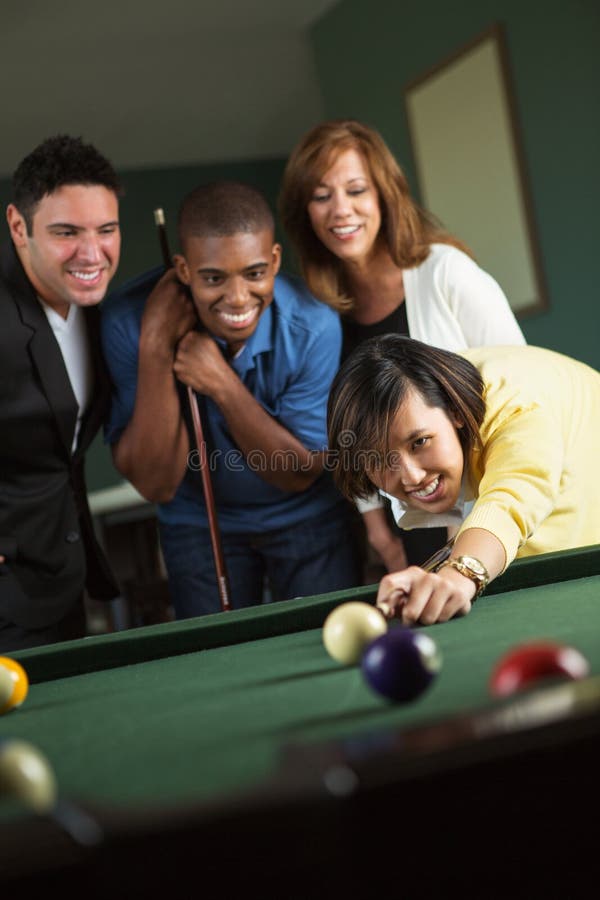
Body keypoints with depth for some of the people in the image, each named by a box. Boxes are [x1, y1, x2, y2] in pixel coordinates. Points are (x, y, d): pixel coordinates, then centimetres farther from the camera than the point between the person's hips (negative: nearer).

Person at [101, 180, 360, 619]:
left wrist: (223, 384, -32)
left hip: (306, 518, 0)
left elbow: (299, 475, -18)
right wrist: (155, 349, -33)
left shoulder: (313, 327, -25)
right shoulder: (129, 320, -23)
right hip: (198, 525, 1)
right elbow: (156, 484, -23)